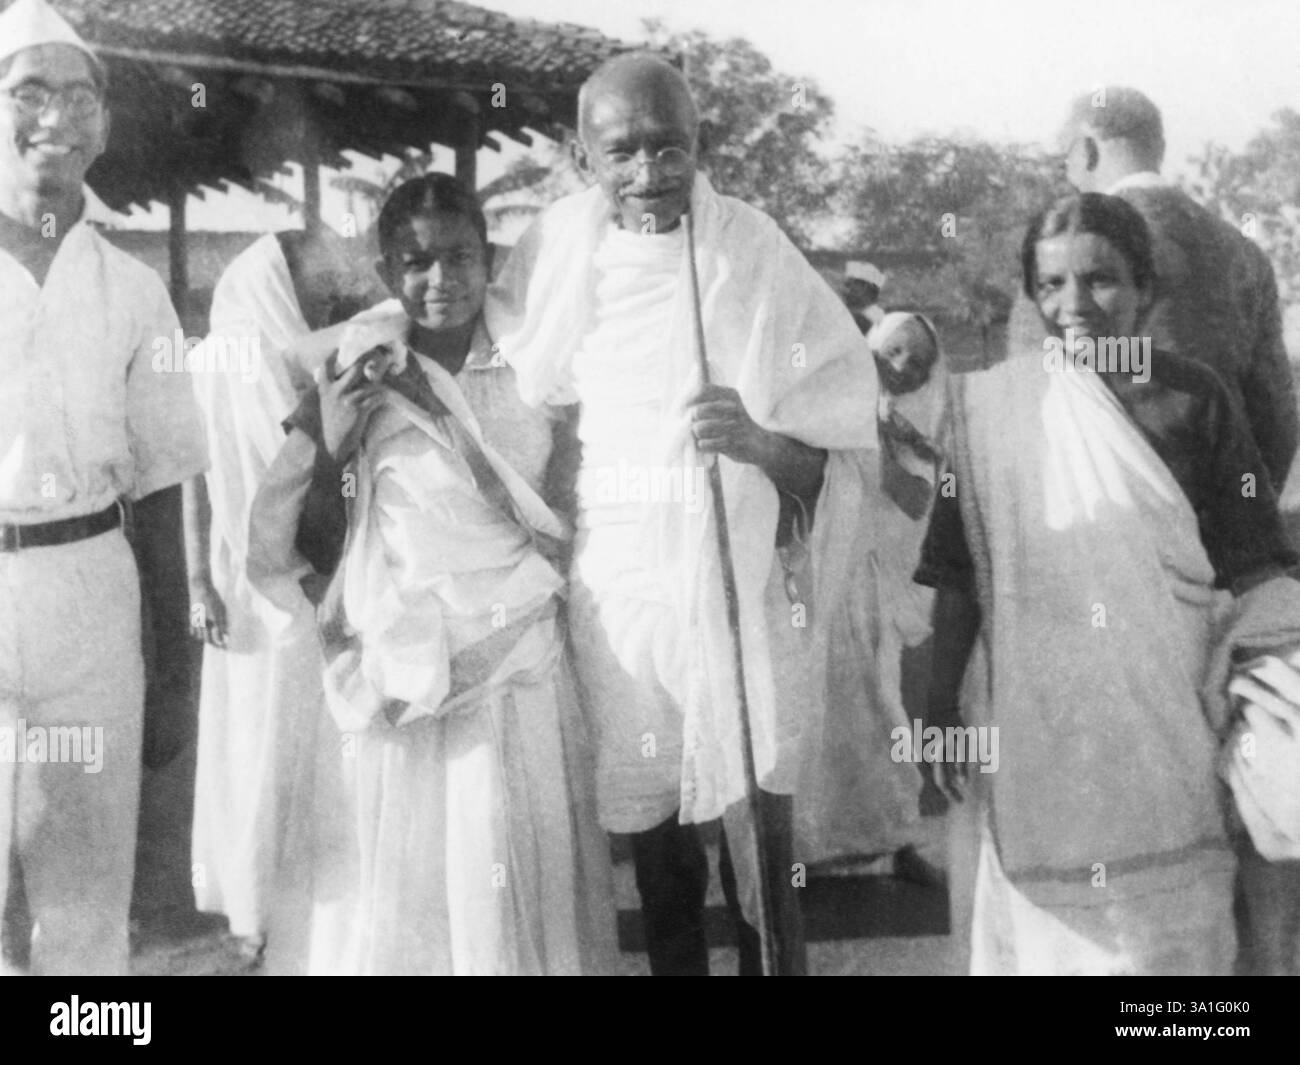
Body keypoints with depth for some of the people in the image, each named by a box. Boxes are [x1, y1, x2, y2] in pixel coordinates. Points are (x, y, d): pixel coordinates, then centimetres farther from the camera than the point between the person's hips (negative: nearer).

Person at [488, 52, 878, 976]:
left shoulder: (758, 259, -8)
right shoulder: (560, 258, 0)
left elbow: (833, 460, -5)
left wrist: (759, 444, -23)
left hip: (741, 588, -3)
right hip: (615, 588, 3)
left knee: (761, 844, 1)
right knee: (653, 839, 14)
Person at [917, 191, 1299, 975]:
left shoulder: (1194, 401, -3)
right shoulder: (992, 407, -3)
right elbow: (957, 577, 0)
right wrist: (944, 707, -1)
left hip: (1166, 716, 0)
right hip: (1032, 719, 0)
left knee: (1166, 925, 9)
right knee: (1041, 921, 11)